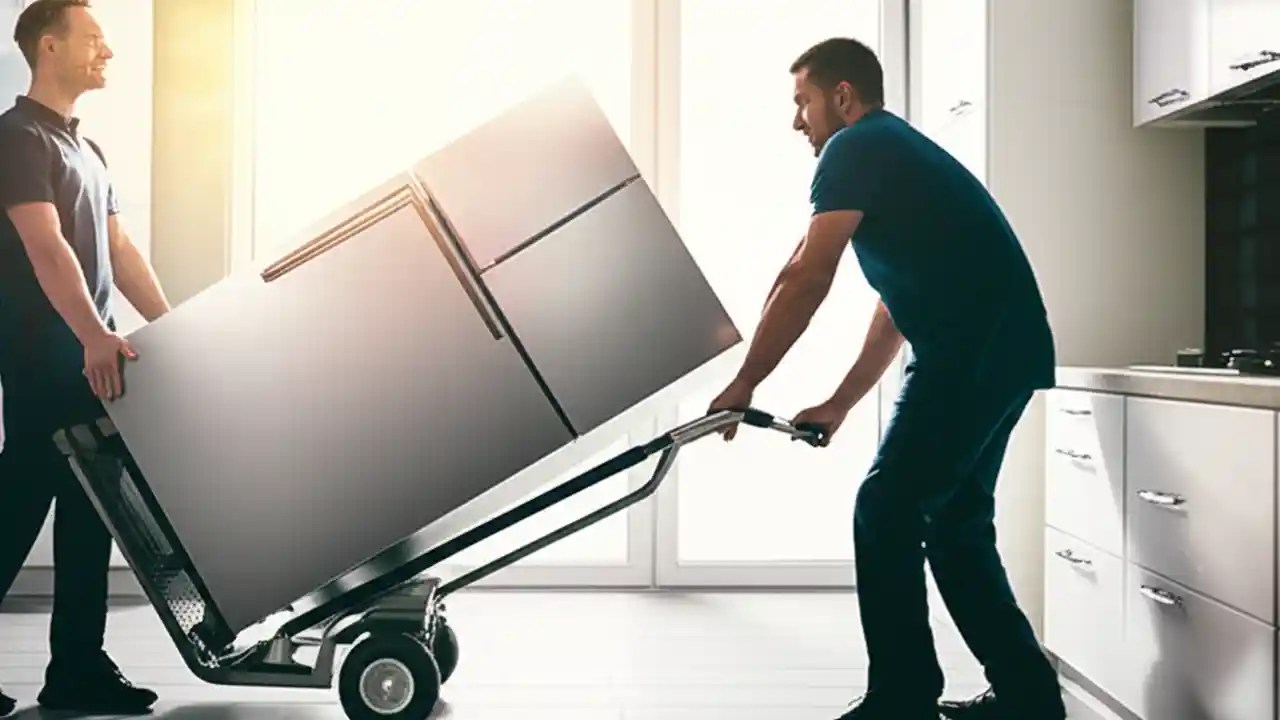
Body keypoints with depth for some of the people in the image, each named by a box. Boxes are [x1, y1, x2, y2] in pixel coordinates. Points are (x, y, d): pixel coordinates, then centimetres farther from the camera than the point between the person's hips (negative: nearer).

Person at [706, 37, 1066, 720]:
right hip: (1000, 353, 10)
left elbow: (805, 279, -14)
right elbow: (896, 307, 26)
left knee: (886, 515, -5)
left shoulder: (855, 148, -5)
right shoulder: (898, 152, 25)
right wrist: (838, 404, 25)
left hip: (972, 355, -10)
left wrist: (743, 384, -9)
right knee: (954, 523, 15)